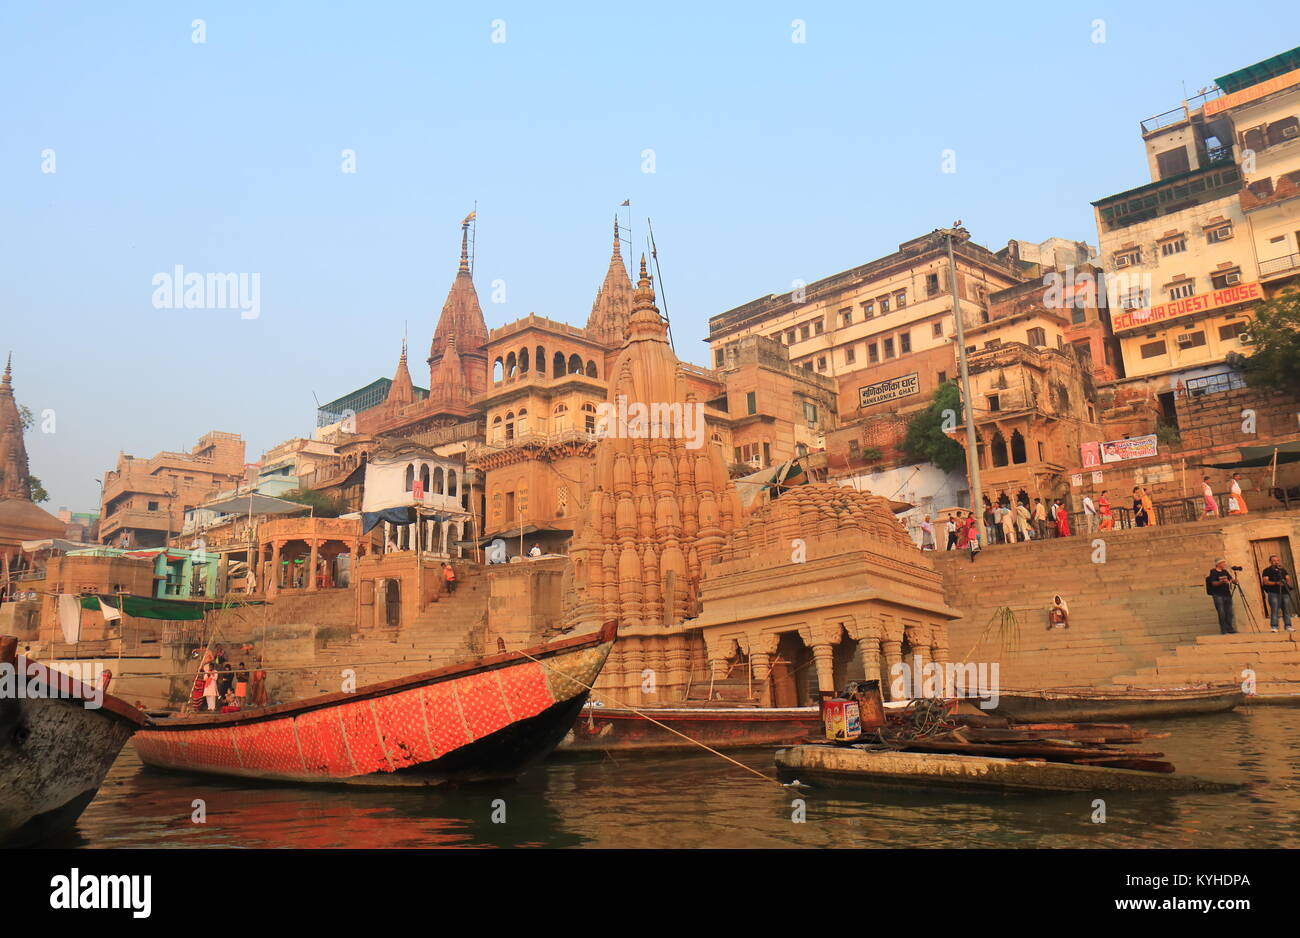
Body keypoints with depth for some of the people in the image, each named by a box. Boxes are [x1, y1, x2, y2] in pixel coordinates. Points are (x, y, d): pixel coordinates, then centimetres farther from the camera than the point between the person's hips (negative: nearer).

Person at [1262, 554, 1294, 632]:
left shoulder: (1283, 570, 21)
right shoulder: (1267, 570, 5)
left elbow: (1288, 578, 15)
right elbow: (1266, 581, -5)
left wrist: (1287, 583, -7)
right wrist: (1276, 583, -18)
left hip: (1285, 592, 5)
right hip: (1273, 593, -5)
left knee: (1286, 610, 2)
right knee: (1274, 610, -11)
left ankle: (1288, 626, 6)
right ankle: (1274, 627, -12)